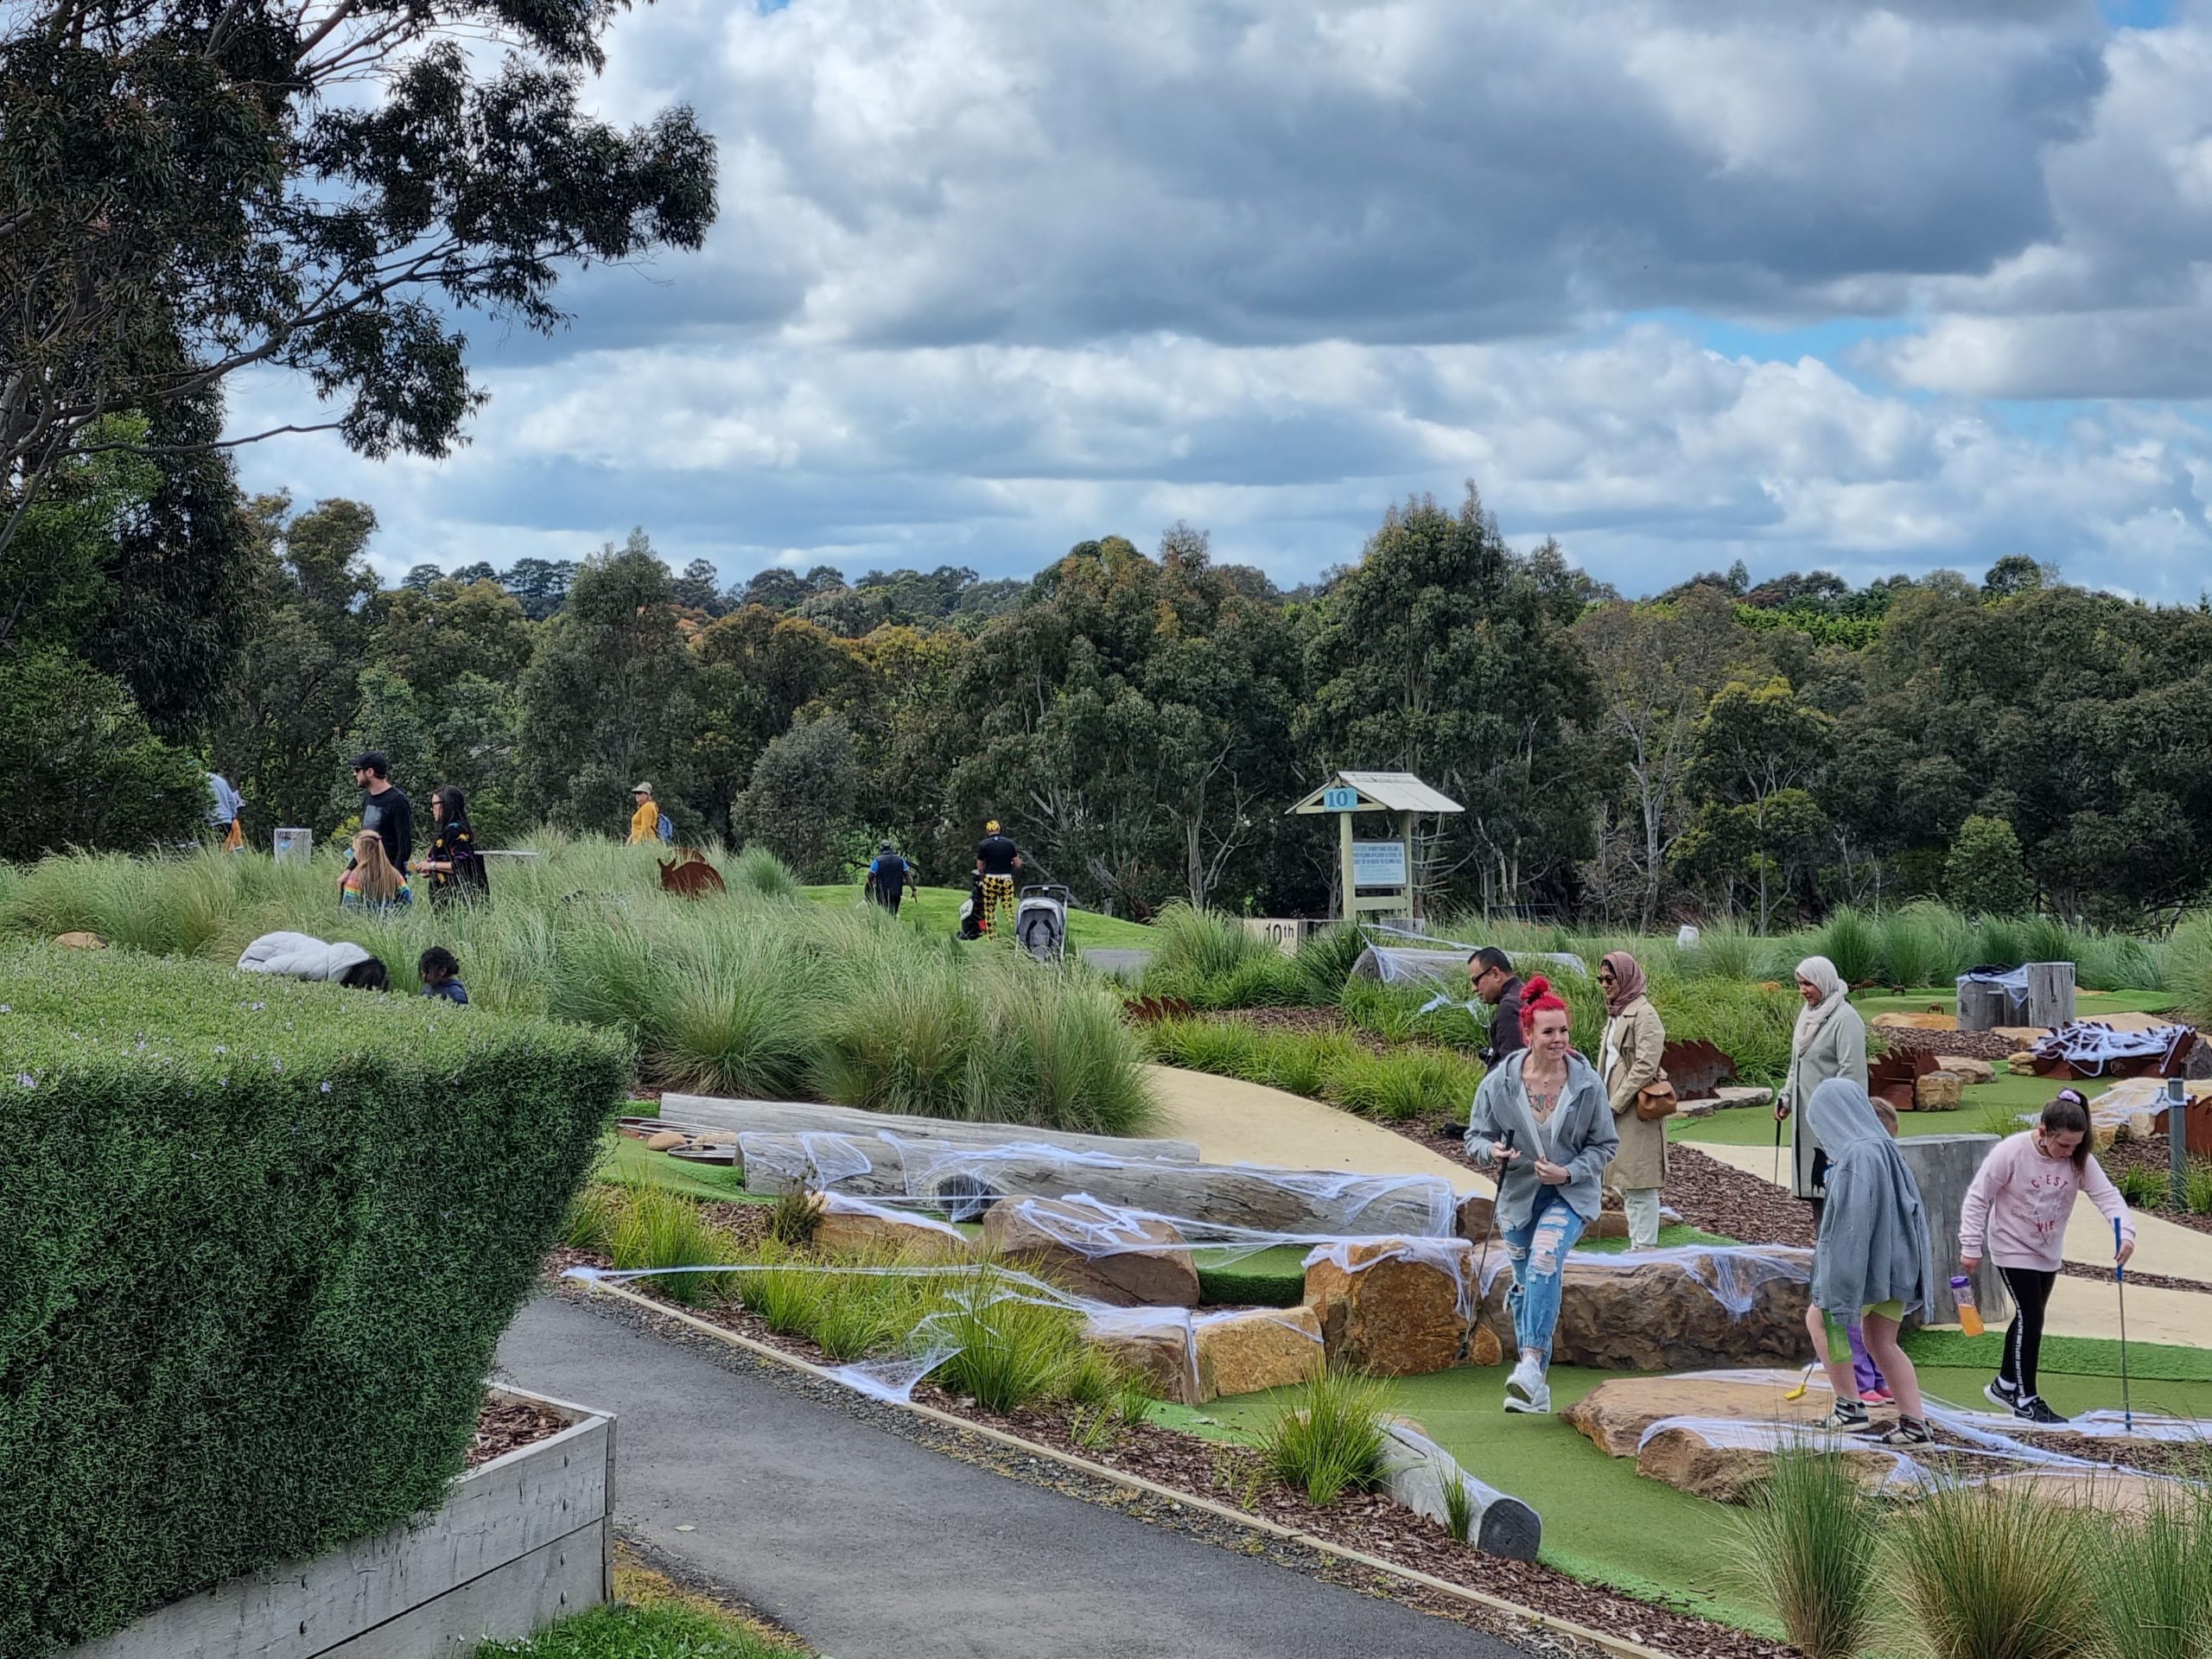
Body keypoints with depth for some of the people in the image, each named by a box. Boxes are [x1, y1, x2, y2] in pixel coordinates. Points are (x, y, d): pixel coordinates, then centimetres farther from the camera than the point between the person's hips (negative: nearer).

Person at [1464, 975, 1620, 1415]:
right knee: (1526, 1284, 11)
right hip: (1518, 1194, 3)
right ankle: (1535, 1387, 26)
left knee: (1544, 1261, -29)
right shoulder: (1499, 1083, -8)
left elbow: (1605, 1145, 0)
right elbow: (1476, 1136, 1)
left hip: (1571, 1195, -3)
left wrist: (1569, 1172, -15)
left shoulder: (1587, 1084, -10)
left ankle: (1532, 1363, -32)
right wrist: (1491, 1152, -22)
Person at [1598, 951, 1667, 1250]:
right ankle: (1637, 1245, 18)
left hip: (1636, 1111, -9)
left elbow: (1645, 1067, -18)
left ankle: (1645, 1247, -3)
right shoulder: (1616, 1013, 15)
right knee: (1625, 1183, 12)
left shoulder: (1643, 1013, -12)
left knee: (1639, 1183, -7)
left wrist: (1614, 1105, -16)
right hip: (1616, 1109, 10)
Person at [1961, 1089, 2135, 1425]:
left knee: (2029, 1318, 15)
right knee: (2030, 1318, -10)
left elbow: (2106, 1194, -20)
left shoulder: (2079, 1159, -13)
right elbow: (1978, 1199, -17)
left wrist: (2126, 1232, -38)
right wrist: (1971, 1246, -17)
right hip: (2014, 1247, -6)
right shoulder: (2011, 1152, -25)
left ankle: (2005, 1385, 33)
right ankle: (2025, 1400, 0)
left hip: (2049, 1252, 6)